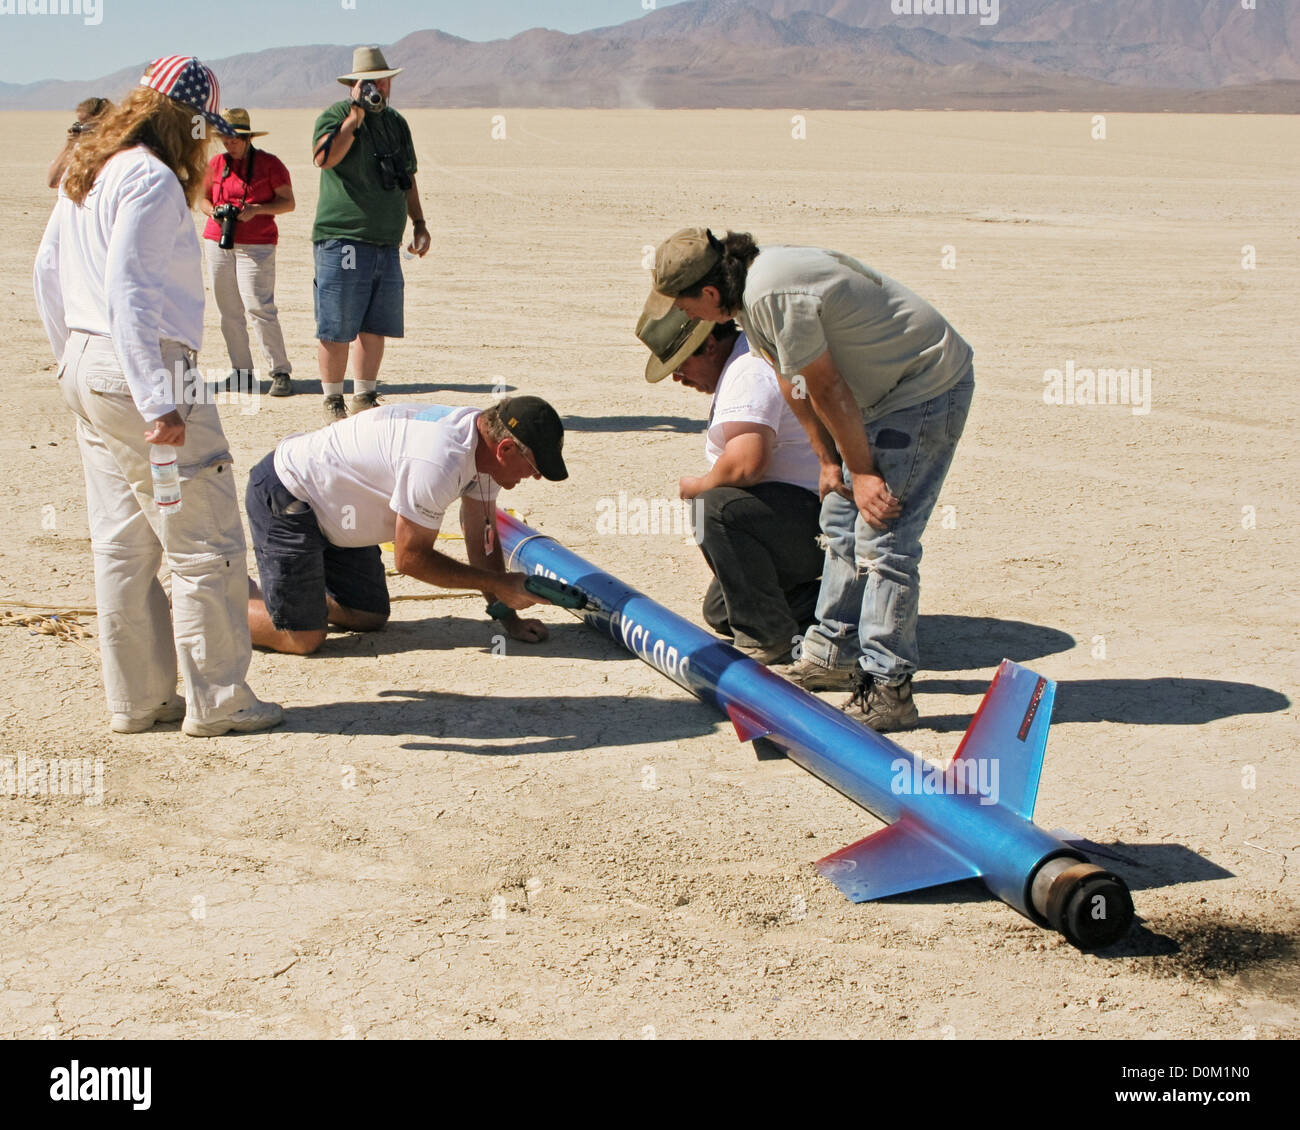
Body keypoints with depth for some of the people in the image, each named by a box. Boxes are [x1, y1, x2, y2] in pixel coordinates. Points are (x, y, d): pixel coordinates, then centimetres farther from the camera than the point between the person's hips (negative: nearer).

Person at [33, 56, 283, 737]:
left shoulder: (85, 175, 15)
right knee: (205, 543, -2)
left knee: (122, 544, 13)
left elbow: (47, 274, 21)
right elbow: (127, 292, -22)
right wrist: (158, 403, -25)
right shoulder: (150, 178, -14)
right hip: (142, 369, -10)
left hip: (86, 369, 10)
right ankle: (214, 701, 4)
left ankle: (134, 699, 19)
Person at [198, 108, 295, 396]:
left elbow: (288, 202, 0)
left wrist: (256, 209, -14)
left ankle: (281, 372, -8)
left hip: (257, 244, -4)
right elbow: (203, 198, 21)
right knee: (229, 311, 3)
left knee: (259, 306, -14)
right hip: (218, 242, 4)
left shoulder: (269, 163, 1)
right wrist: (212, 211, -2)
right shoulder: (217, 163, 12)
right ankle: (241, 371, 13)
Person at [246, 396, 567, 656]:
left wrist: (509, 619, -2)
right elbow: (411, 558, -23)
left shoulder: (485, 444, -6)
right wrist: (499, 584, -18)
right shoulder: (436, 464, -34)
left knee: (370, 617, 12)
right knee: (303, 639, -13)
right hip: (284, 499, -9)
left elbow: (482, 538, 2)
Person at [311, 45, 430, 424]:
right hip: (342, 240, -6)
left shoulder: (396, 123, 17)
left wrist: (419, 224, 20)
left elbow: (407, 178, 26)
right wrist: (356, 115, -23)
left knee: (375, 328, 9)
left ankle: (365, 398, 19)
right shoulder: (336, 115, -4)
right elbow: (324, 158, -24)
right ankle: (333, 402, 7)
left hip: (386, 244, 6)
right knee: (336, 330, -3)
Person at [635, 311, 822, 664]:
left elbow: (747, 462, -36)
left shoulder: (750, 372, -22)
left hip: (813, 517, -12)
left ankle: (767, 638, -25)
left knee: (718, 508, -35)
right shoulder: (740, 367, 14)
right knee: (718, 613, 19)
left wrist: (699, 486, -17)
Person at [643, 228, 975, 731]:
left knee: (881, 536, -14)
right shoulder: (749, 286, 2)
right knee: (842, 519, 17)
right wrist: (830, 460, 9)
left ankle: (887, 690, -12)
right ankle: (834, 654, 29)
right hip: (888, 391, 10)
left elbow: (828, 391, -22)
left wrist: (863, 472, -13)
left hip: (928, 386, -10)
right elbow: (793, 382, 9)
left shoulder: (776, 296, -29)